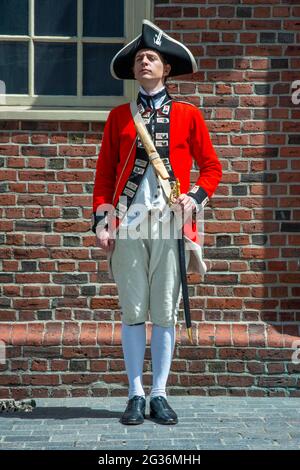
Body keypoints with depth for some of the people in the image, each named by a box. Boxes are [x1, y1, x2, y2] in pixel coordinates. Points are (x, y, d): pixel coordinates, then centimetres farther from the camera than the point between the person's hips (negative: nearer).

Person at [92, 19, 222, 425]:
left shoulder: (188, 114, 9)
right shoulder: (119, 116, 11)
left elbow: (211, 166, 11)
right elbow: (105, 173, 10)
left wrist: (196, 197, -6)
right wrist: (101, 220, 1)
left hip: (170, 224, 0)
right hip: (128, 224, 1)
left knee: (165, 313, 2)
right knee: (133, 312, 2)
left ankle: (160, 395, 10)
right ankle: (136, 396, 9)